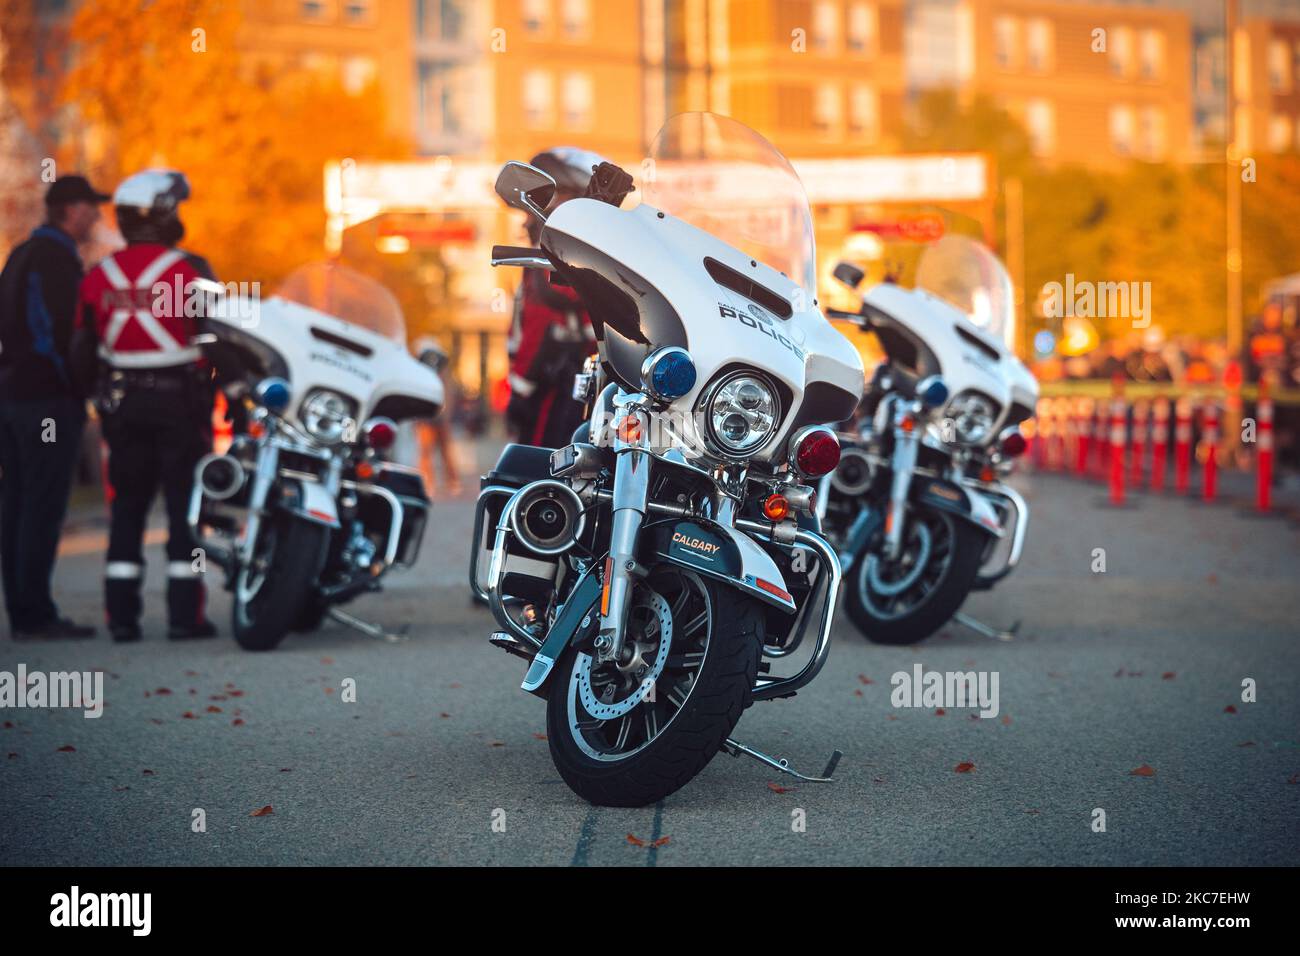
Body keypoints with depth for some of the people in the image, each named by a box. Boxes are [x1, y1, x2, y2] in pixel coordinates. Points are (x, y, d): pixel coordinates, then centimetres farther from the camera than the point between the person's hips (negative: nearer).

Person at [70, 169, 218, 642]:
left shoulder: (99, 276, 4)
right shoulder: (189, 269, -10)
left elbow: (82, 352, 8)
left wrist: (100, 392, 22)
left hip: (122, 402, 4)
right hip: (180, 397, -4)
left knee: (128, 504, 10)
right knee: (186, 505, 2)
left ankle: (121, 614, 9)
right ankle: (184, 613, 1)